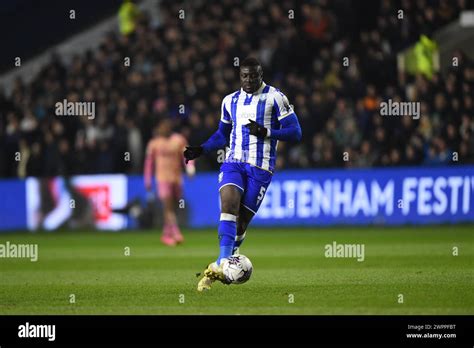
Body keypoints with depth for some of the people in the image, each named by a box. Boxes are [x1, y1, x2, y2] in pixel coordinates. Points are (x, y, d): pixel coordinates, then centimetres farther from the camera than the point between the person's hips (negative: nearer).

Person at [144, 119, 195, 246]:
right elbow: (149, 162, 9)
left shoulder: (179, 140, 7)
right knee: (168, 206, -15)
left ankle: (167, 234, 21)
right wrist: (148, 180, 8)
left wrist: (190, 166, -20)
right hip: (162, 178, -2)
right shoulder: (154, 143, 5)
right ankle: (176, 234, -22)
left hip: (176, 178, 2)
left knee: (172, 207, 7)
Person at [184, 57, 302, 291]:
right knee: (229, 204, -23)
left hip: (260, 168, -3)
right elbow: (222, 135, 28)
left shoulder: (275, 98, 0)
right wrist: (201, 150, 12)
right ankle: (224, 261, -30)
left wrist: (266, 133, -17)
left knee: (242, 221, -5)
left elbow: (295, 133, -4)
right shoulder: (230, 101, 15)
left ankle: (218, 267, 6)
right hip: (233, 163, 3)